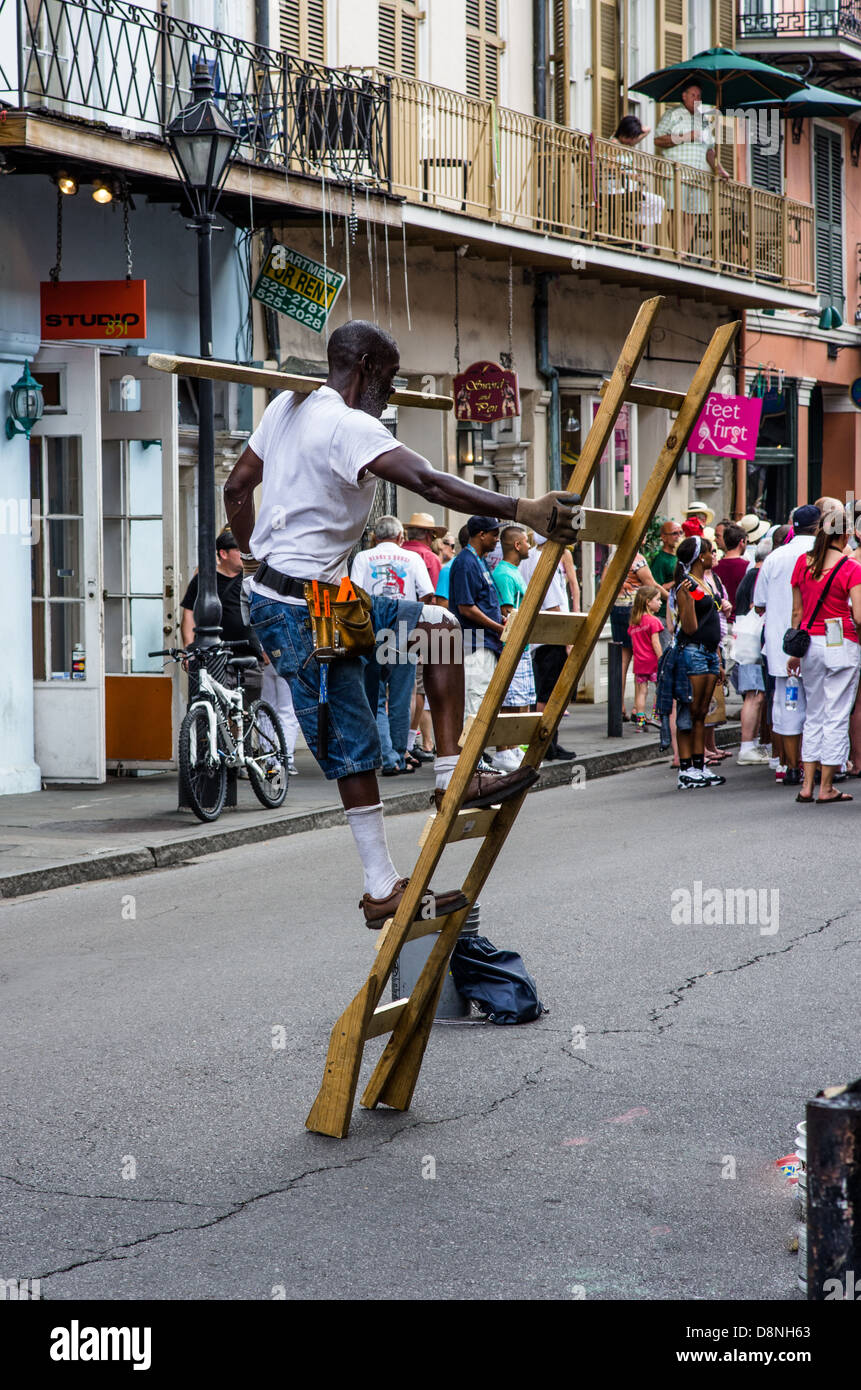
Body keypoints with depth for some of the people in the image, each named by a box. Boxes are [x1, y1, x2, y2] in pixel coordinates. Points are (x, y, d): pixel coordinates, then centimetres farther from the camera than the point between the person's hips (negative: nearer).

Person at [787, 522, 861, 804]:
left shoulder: (803, 562, 3)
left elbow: (797, 611, 8)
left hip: (810, 642, 5)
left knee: (814, 715, 14)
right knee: (836, 717, 3)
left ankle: (807, 786, 12)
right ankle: (826, 788, 5)